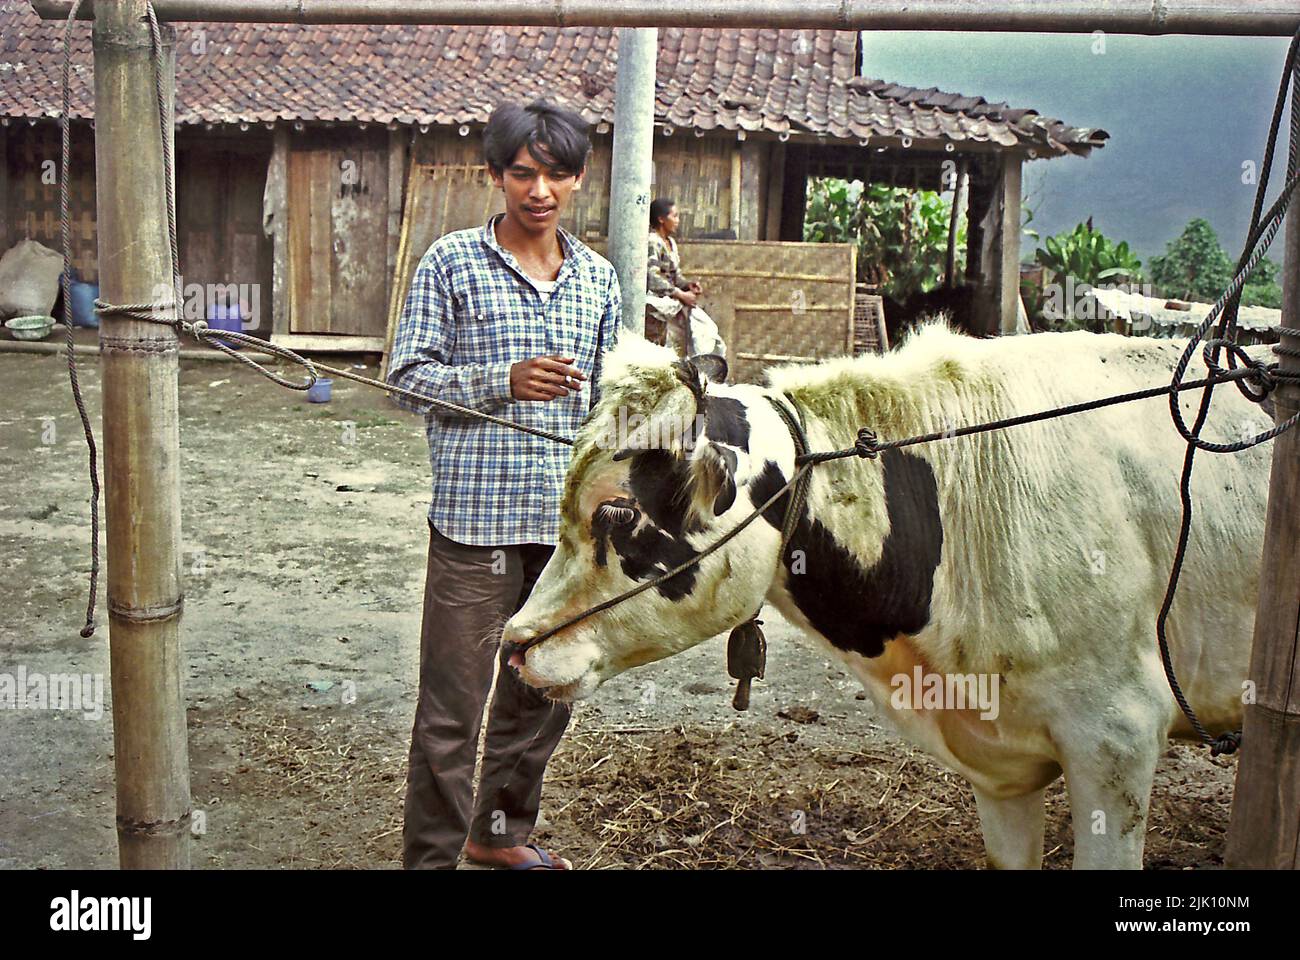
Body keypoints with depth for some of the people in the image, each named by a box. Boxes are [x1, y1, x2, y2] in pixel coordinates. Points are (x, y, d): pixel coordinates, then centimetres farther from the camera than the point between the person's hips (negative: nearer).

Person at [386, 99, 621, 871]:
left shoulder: (598, 277, 11)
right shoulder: (453, 261, -1)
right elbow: (409, 375, -5)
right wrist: (505, 381, -17)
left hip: (566, 519, 5)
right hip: (476, 521, -5)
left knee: (545, 693, 16)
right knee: (454, 707, -1)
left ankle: (502, 833, 34)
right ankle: (432, 854, 14)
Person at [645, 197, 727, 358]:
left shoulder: (671, 243, 16)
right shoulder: (652, 242, -12)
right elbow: (653, 280, -19)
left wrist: (687, 284, -1)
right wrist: (681, 294, -17)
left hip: (670, 298, 8)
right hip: (656, 300, -8)